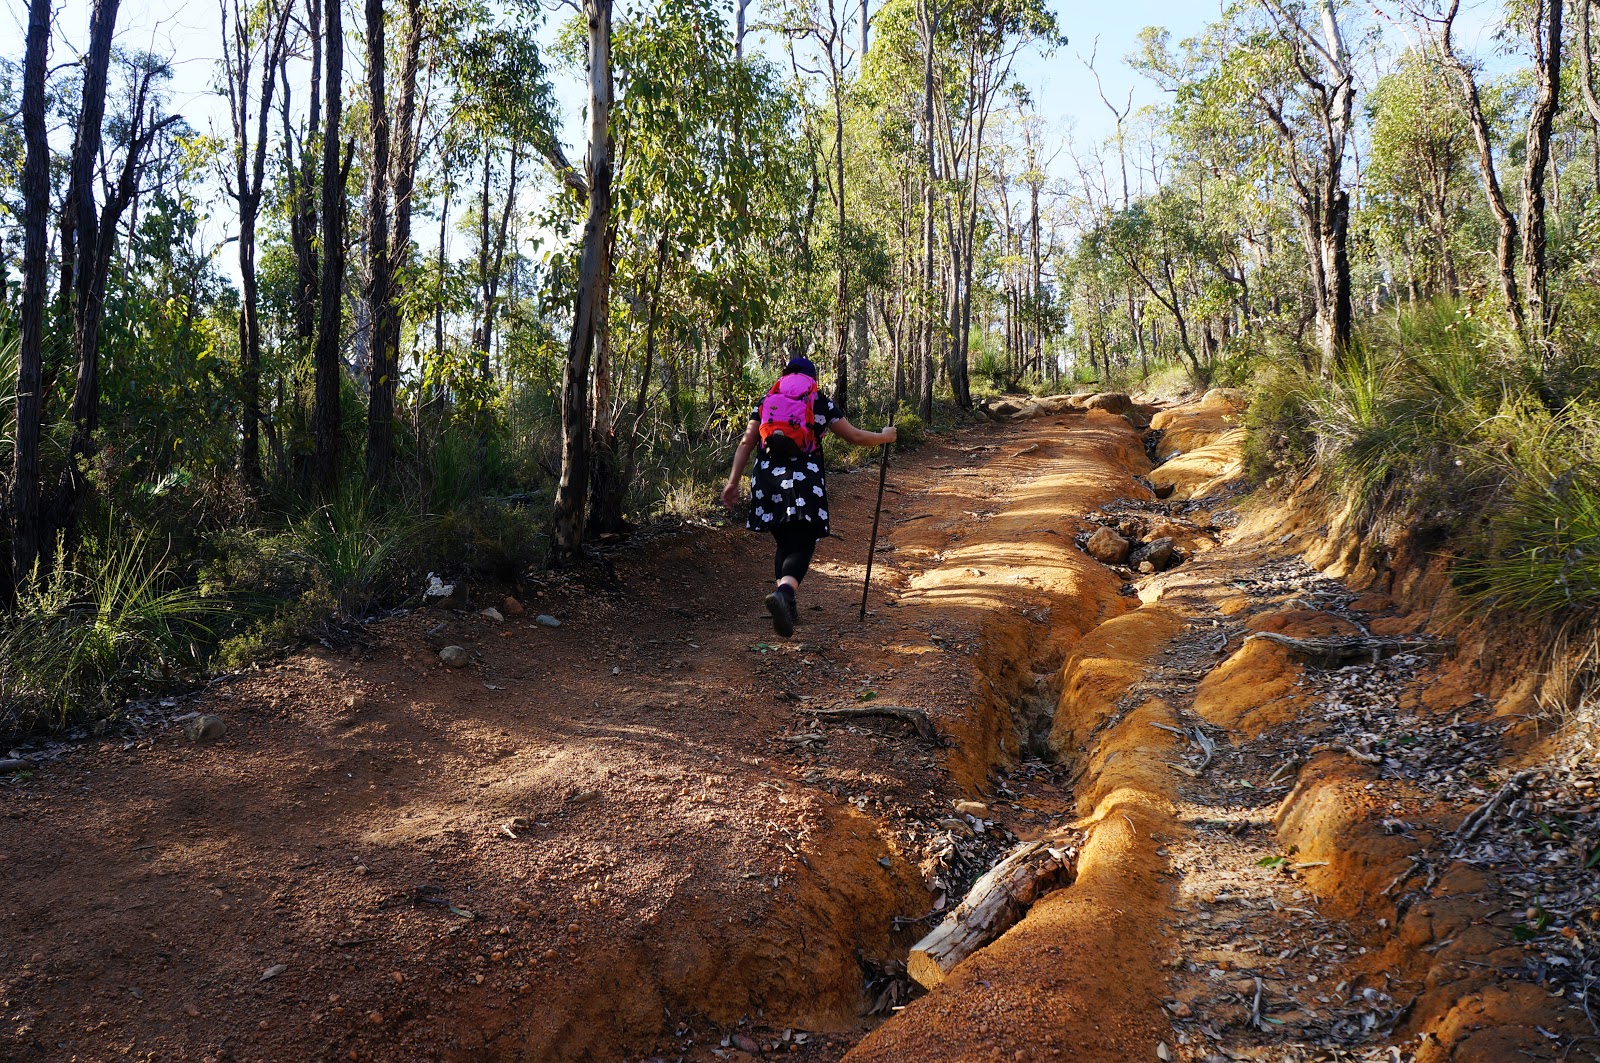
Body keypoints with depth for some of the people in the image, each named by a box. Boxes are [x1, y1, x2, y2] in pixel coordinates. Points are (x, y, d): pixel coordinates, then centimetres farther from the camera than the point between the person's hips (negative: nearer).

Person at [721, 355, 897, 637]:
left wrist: (733, 482, 10)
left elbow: (746, 443, 10)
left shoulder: (766, 401, 17)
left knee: (784, 543, 17)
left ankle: (787, 605, 19)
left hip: (767, 478, 4)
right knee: (801, 545, -7)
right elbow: (855, 437, 13)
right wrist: (884, 436, 31)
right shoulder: (821, 403, 10)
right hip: (804, 480, -4)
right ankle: (784, 591, -35)